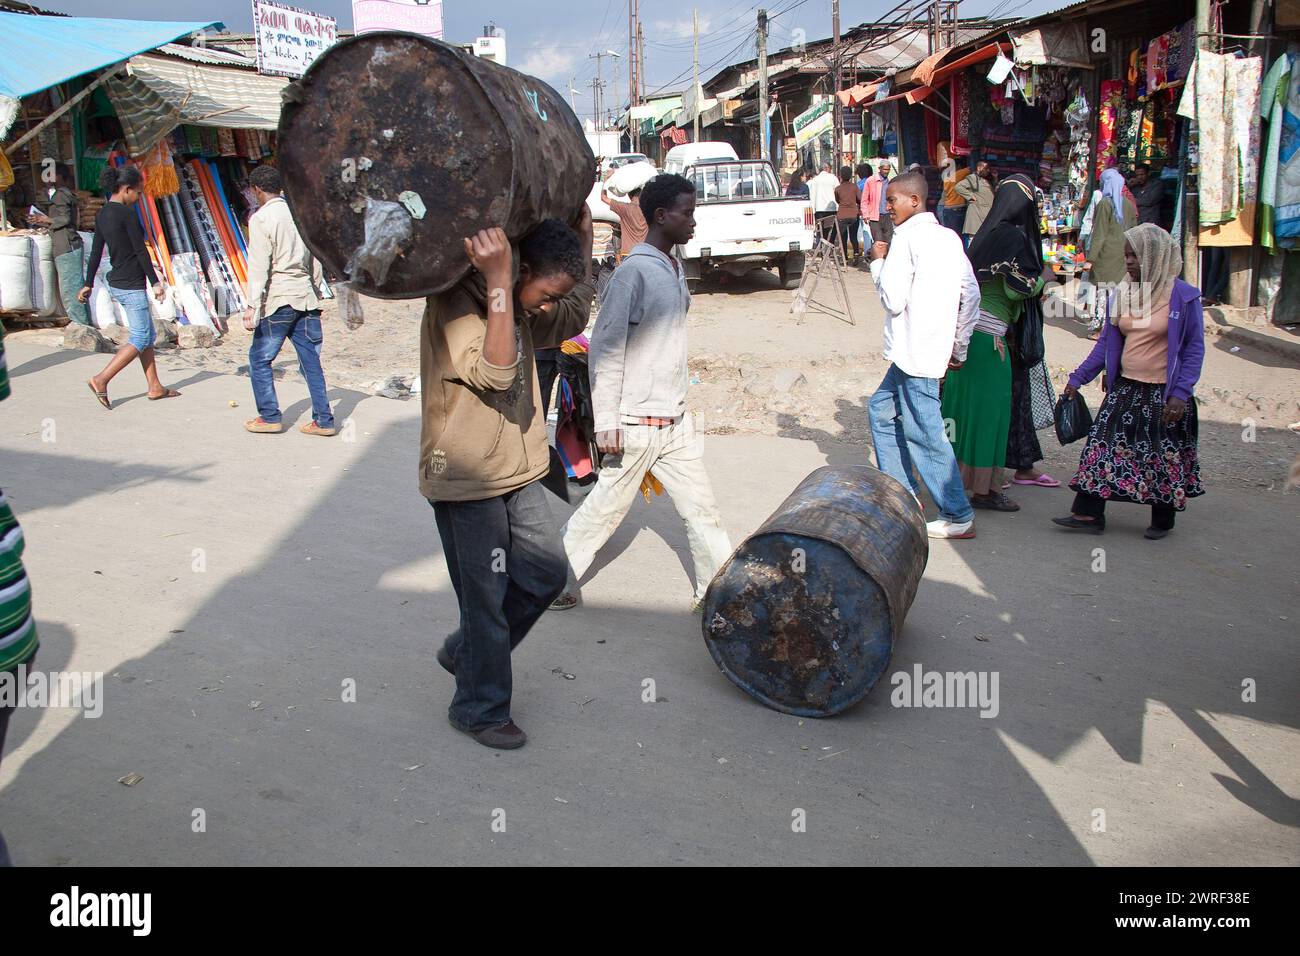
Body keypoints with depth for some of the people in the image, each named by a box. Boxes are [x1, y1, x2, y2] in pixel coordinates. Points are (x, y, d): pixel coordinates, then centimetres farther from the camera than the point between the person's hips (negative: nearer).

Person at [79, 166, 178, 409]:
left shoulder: (102, 215, 9)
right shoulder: (127, 214, -16)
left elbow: (95, 253, 13)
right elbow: (140, 251, -15)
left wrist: (88, 284, 18)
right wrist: (155, 282, -10)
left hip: (116, 283, 9)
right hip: (132, 286, -9)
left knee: (148, 334, 15)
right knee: (140, 338, -2)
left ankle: (155, 387, 19)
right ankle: (101, 380, -6)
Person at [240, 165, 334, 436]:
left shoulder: (261, 218, -7)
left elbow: (259, 267, -13)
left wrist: (253, 306, -13)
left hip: (278, 298, -6)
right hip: (305, 296, 6)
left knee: (259, 358, 8)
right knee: (310, 360, 7)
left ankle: (269, 417, 11)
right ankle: (323, 421, 5)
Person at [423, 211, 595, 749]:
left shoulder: (517, 307, 7)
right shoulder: (455, 304, -18)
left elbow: (573, 319, 19)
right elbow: (496, 371, -31)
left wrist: (582, 234, 11)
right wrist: (498, 281, -36)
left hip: (516, 472, 9)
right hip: (466, 481, -9)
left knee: (547, 573, 13)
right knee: (486, 598, 2)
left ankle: (465, 652, 34)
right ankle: (480, 709, 22)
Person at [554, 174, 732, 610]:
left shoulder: (675, 270, 10)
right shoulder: (634, 272, -16)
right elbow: (605, 348, -17)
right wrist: (606, 422, -18)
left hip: (676, 422, 8)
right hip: (636, 424, -8)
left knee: (701, 507, 10)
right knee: (606, 509, 5)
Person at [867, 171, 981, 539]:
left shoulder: (907, 237, -12)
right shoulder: (948, 237, 12)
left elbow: (893, 299, -17)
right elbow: (972, 294, 14)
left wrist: (878, 262, -2)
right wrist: (959, 347, 20)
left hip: (914, 352, -9)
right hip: (933, 348, 9)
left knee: (924, 433, -4)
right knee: (882, 408, 21)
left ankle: (958, 516, 0)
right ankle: (904, 493, 24)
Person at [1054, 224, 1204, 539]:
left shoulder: (1183, 296, -9)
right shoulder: (1122, 295, 6)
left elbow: (1194, 347, -6)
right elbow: (1106, 344, 12)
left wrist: (1180, 393, -13)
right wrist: (1078, 378, 8)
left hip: (1163, 393, -4)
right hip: (1125, 389, 5)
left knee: (1163, 457, 6)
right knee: (1102, 445, -2)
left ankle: (1163, 522, 23)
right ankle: (1089, 514, 1)